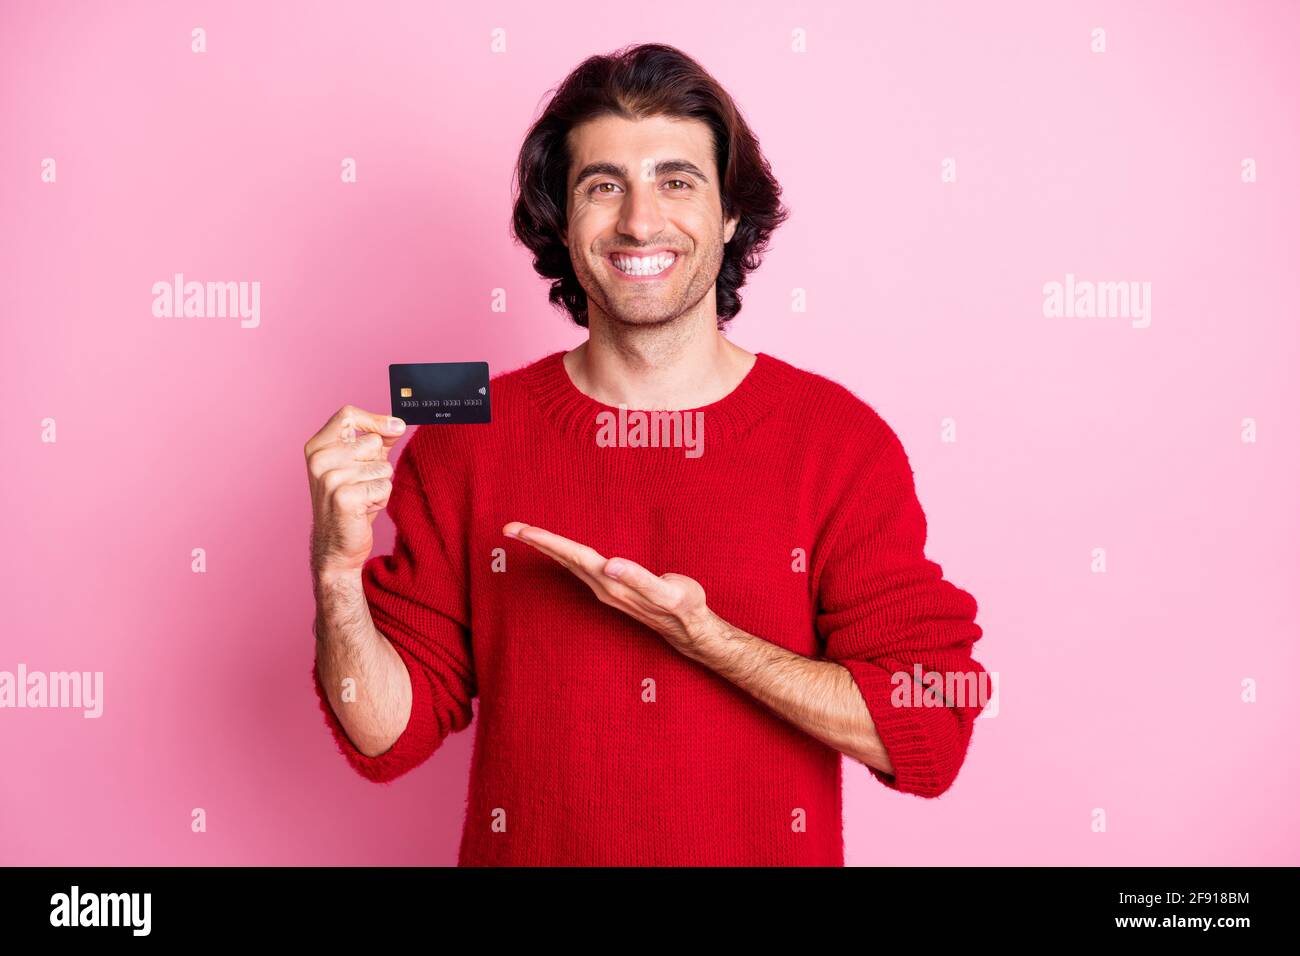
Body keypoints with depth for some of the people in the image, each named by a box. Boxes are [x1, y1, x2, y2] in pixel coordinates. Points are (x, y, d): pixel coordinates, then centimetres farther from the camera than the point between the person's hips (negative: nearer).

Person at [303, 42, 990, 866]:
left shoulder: (843, 441, -12)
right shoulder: (466, 441, -9)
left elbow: (930, 739, -15)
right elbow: (390, 735, -8)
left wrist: (700, 636, -24)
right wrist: (337, 572, -25)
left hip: (769, 847, 0)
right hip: (527, 848, 1)